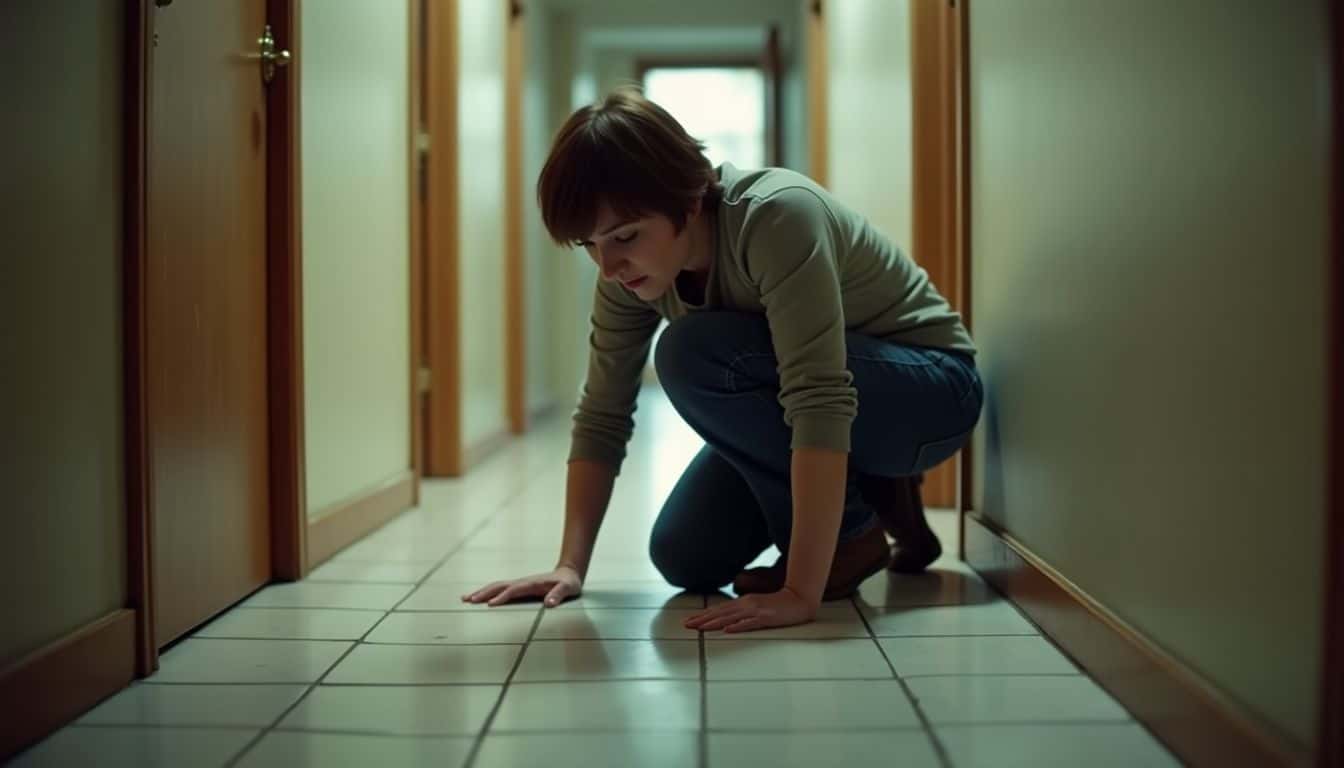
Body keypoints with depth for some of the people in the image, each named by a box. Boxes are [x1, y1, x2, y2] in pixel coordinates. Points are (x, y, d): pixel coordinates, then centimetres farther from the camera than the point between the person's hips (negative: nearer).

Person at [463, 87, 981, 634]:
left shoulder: (778, 216, -34)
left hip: (927, 389, -7)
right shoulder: (628, 269, -13)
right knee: (684, 560, -7)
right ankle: (869, 494, 12)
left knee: (693, 354, -29)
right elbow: (602, 416, -7)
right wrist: (571, 566, -15)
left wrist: (800, 593, -44)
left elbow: (821, 401, -41)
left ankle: (851, 534, -11)